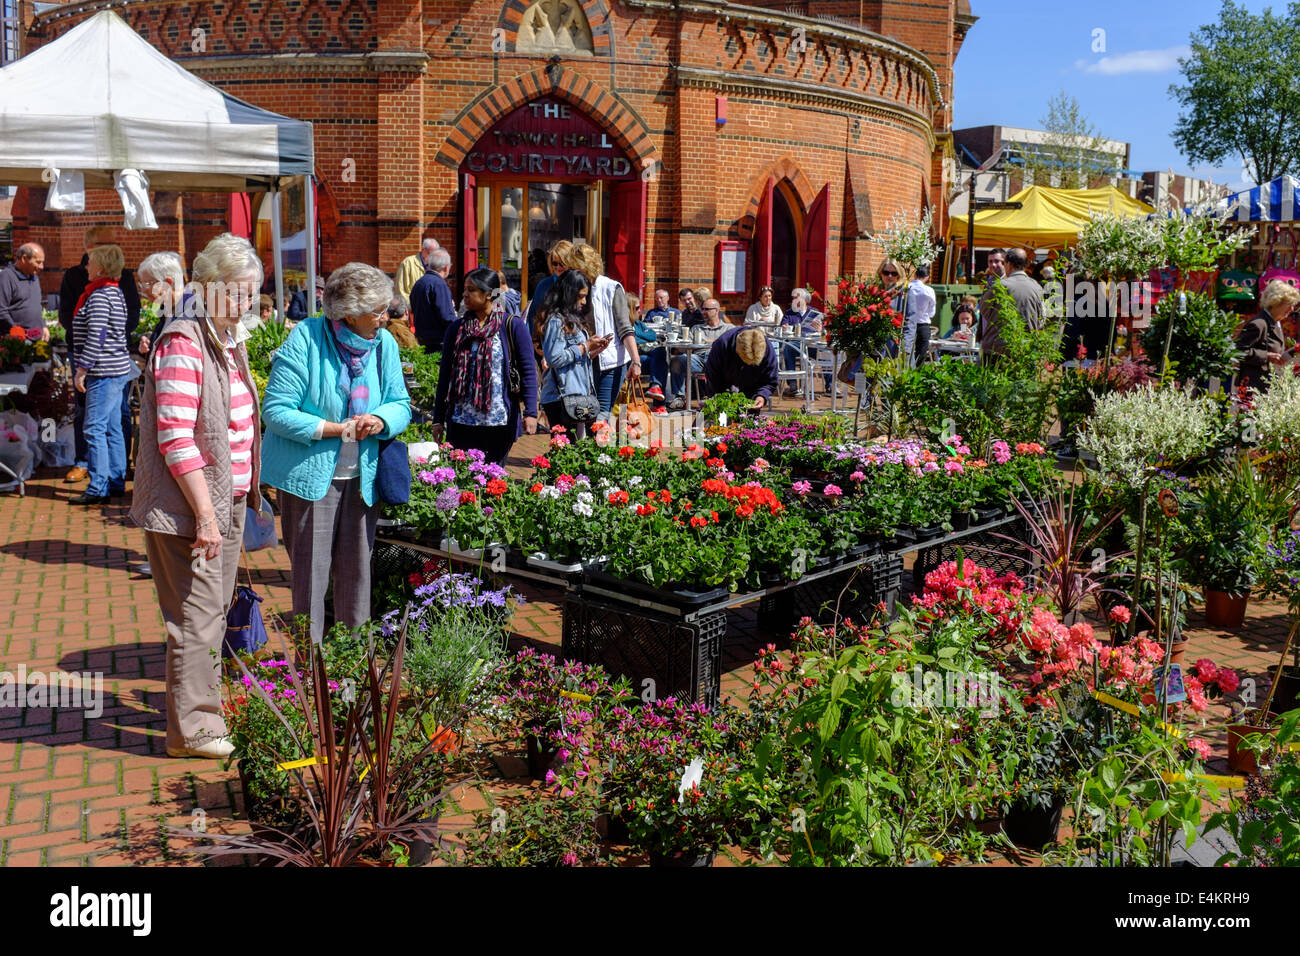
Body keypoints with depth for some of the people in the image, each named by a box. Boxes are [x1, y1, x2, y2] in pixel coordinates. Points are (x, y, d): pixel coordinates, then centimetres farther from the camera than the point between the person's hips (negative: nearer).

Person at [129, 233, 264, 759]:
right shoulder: (183, 341, -16)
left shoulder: (232, 338, 13)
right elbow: (175, 439, -22)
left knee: (214, 612, 18)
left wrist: (243, 499, 18)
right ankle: (192, 729, 10)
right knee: (196, 616, -2)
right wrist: (205, 514, -22)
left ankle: (205, 708, 32)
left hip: (228, 501, 9)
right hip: (189, 507, -9)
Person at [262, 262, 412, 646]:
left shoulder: (384, 343, 2)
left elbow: (400, 404, 9)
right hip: (310, 475, -5)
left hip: (362, 476, 5)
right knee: (310, 572, 3)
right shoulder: (306, 338, -13)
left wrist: (380, 420, -14)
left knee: (357, 571, 13)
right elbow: (276, 411, -16)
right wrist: (337, 429, -20)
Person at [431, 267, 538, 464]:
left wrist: (530, 412, -13)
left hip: (499, 422, -2)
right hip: (461, 422, 3)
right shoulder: (456, 328, 8)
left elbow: (528, 369, -3)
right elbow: (445, 374, 11)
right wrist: (438, 419, 9)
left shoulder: (513, 326, -2)